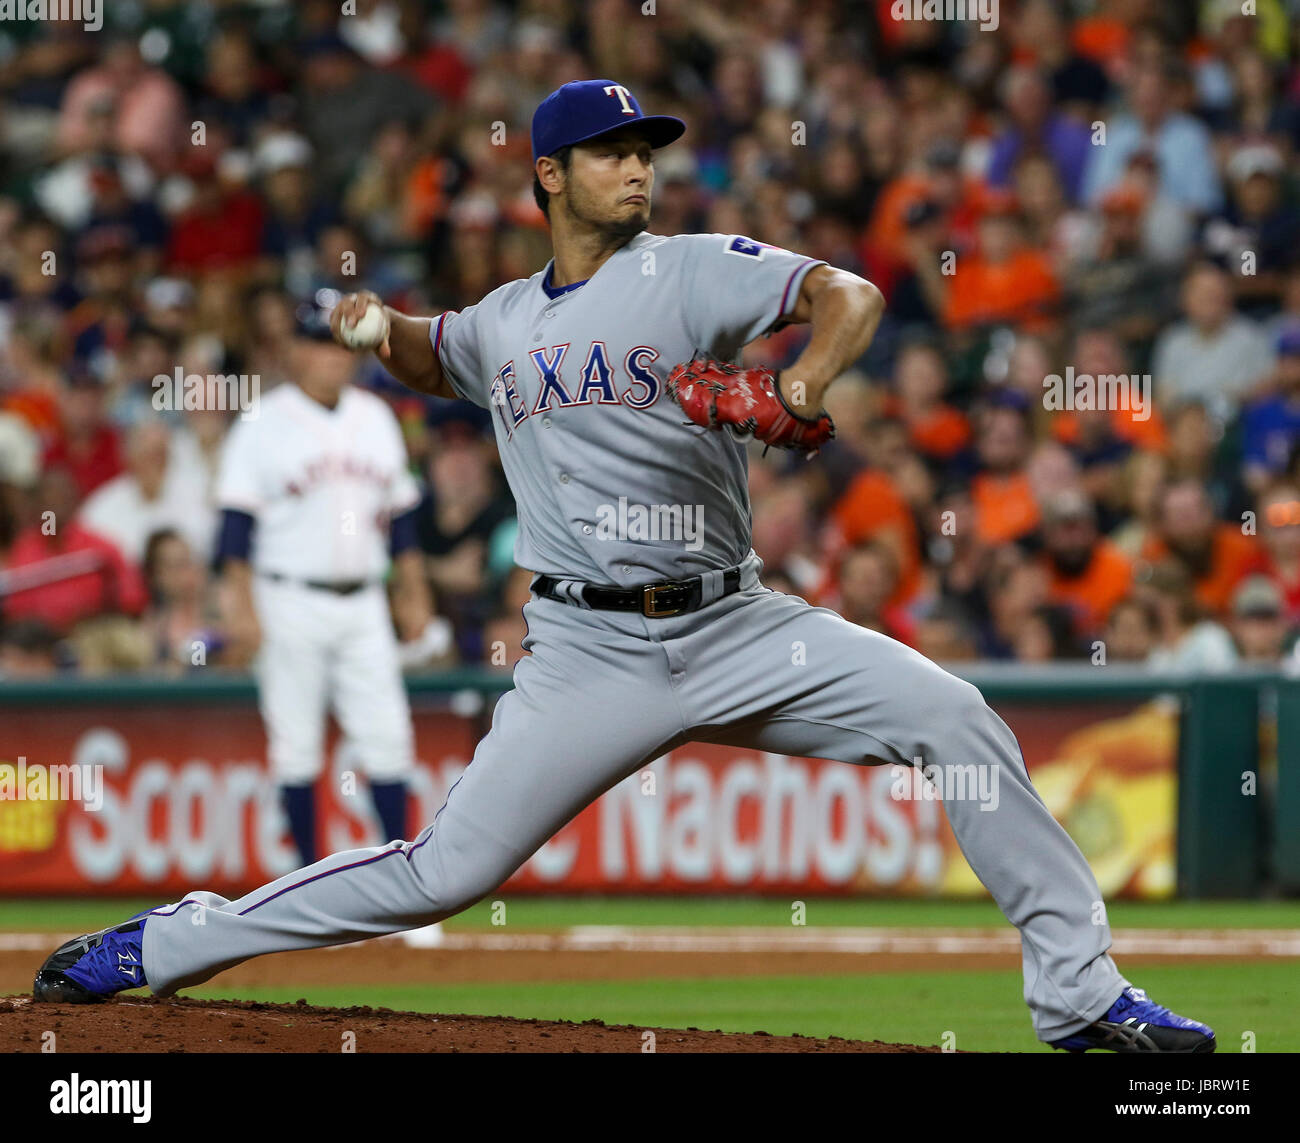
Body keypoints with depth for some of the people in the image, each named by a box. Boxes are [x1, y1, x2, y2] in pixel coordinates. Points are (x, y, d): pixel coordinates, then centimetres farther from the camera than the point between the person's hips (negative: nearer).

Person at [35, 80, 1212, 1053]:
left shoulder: (693, 271, 1)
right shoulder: (506, 321, 14)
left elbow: (850, 295, -12)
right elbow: (431, 357, 36)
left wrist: (799, 388, -33)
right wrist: (375, 323, 12)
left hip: (733, 628, 0)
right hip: (588, 651, 1)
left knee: (955, 720, -17)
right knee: (447, 871, -7)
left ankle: (1077, 992, -10)